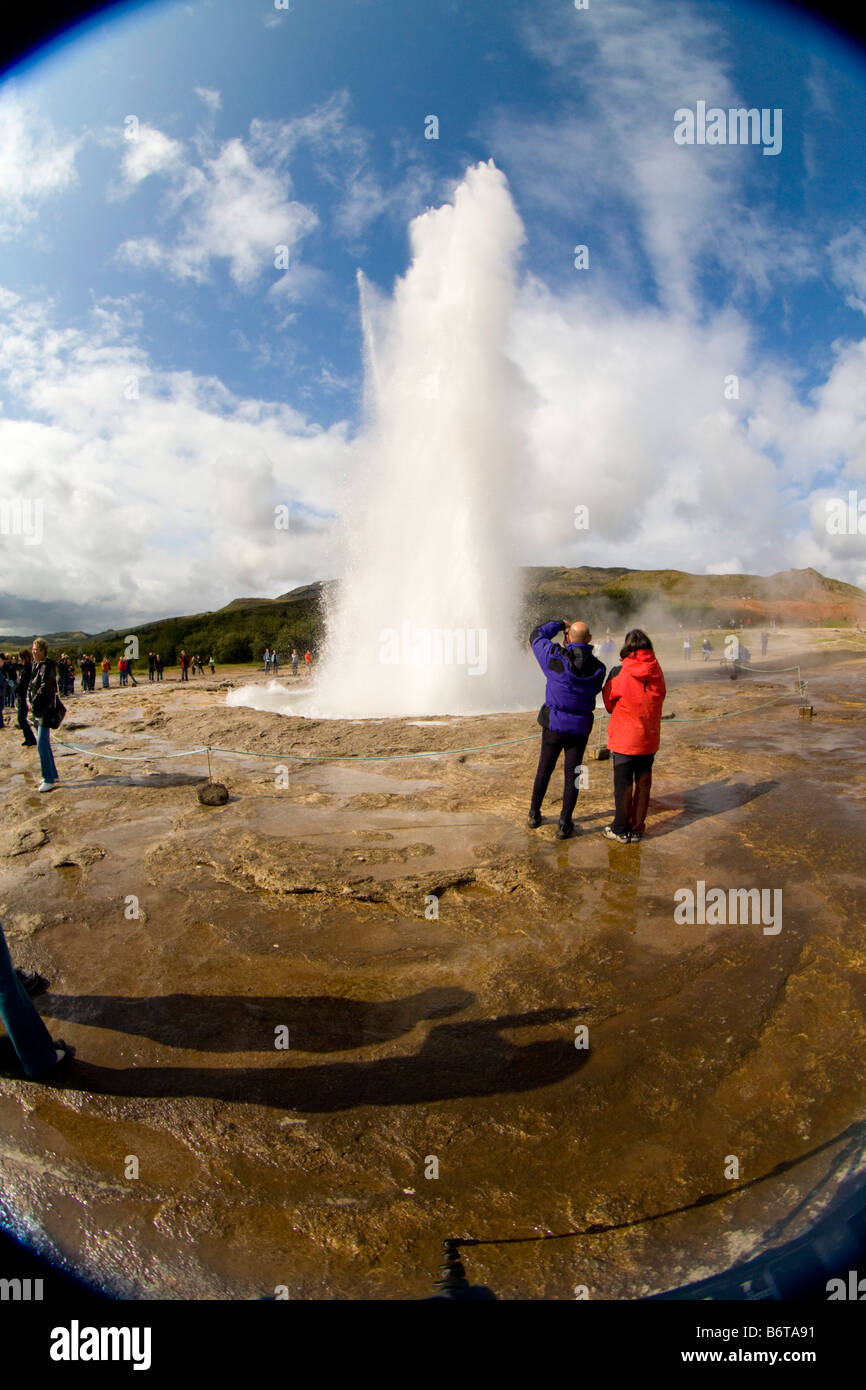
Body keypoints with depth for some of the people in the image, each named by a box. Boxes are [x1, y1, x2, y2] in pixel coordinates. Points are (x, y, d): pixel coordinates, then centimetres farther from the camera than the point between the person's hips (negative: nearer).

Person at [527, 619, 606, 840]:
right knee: (572, 774, 9)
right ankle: (565, 824, 9)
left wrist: (560, 625, 14)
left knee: (544, 770, 15)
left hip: (554, 724, -1)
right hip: (580, 728, 1)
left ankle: (534, 814, 27)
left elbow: (536, 635, 1)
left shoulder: (557, 657, -14)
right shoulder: (598, 668, -7)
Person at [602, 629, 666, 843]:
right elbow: (660, 698, 10)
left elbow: (608, 702, -2)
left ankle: (621, 830, 14)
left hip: (624, 739, -4)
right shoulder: (657, 672, -2)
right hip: (649, 739, 4)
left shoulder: (620, 673, -14)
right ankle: (637, 828, 21)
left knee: (623, 784, 6)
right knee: (643, 783, 13)